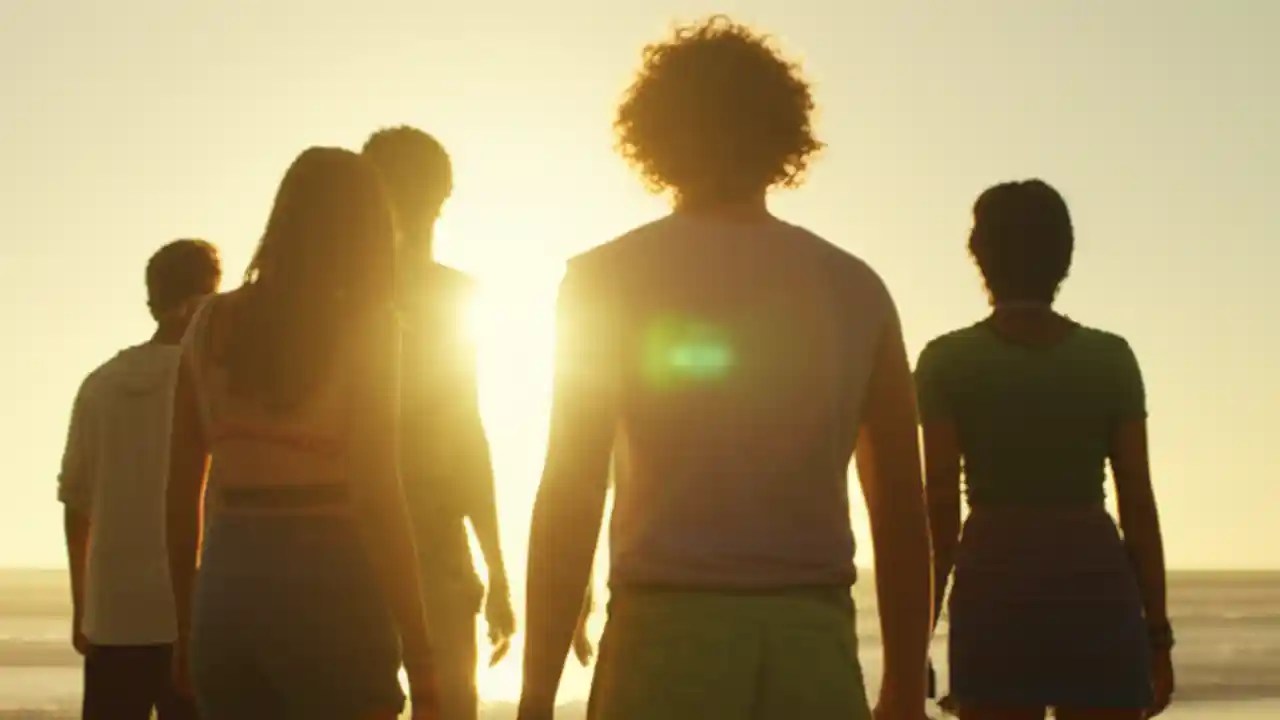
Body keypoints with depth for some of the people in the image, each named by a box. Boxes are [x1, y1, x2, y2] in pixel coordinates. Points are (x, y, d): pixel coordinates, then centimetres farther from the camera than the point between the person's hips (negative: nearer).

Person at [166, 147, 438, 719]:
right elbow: (376, 495, -12)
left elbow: (181, 490, 9)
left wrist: (186, 627, 19)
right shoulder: (364, 325, -5)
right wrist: (420, 660, -10)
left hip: (226, 590, 5)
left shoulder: (212, 323, 9)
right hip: (327, 592, -5)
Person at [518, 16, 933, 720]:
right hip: (813, 644, 2)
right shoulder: (854, 289, 8)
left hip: (668, 635, -2)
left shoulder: (606, 284, 1)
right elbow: (902, 512, 8)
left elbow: (568, 500, -4)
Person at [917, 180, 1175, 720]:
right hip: (1096, 585, 1)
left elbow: (940, 510, -5)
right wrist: (1157, 635, 9)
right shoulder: (1111, 357, 5)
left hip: (996, 588, -1)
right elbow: (1138, 503, 3)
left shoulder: (948, 362, 0)